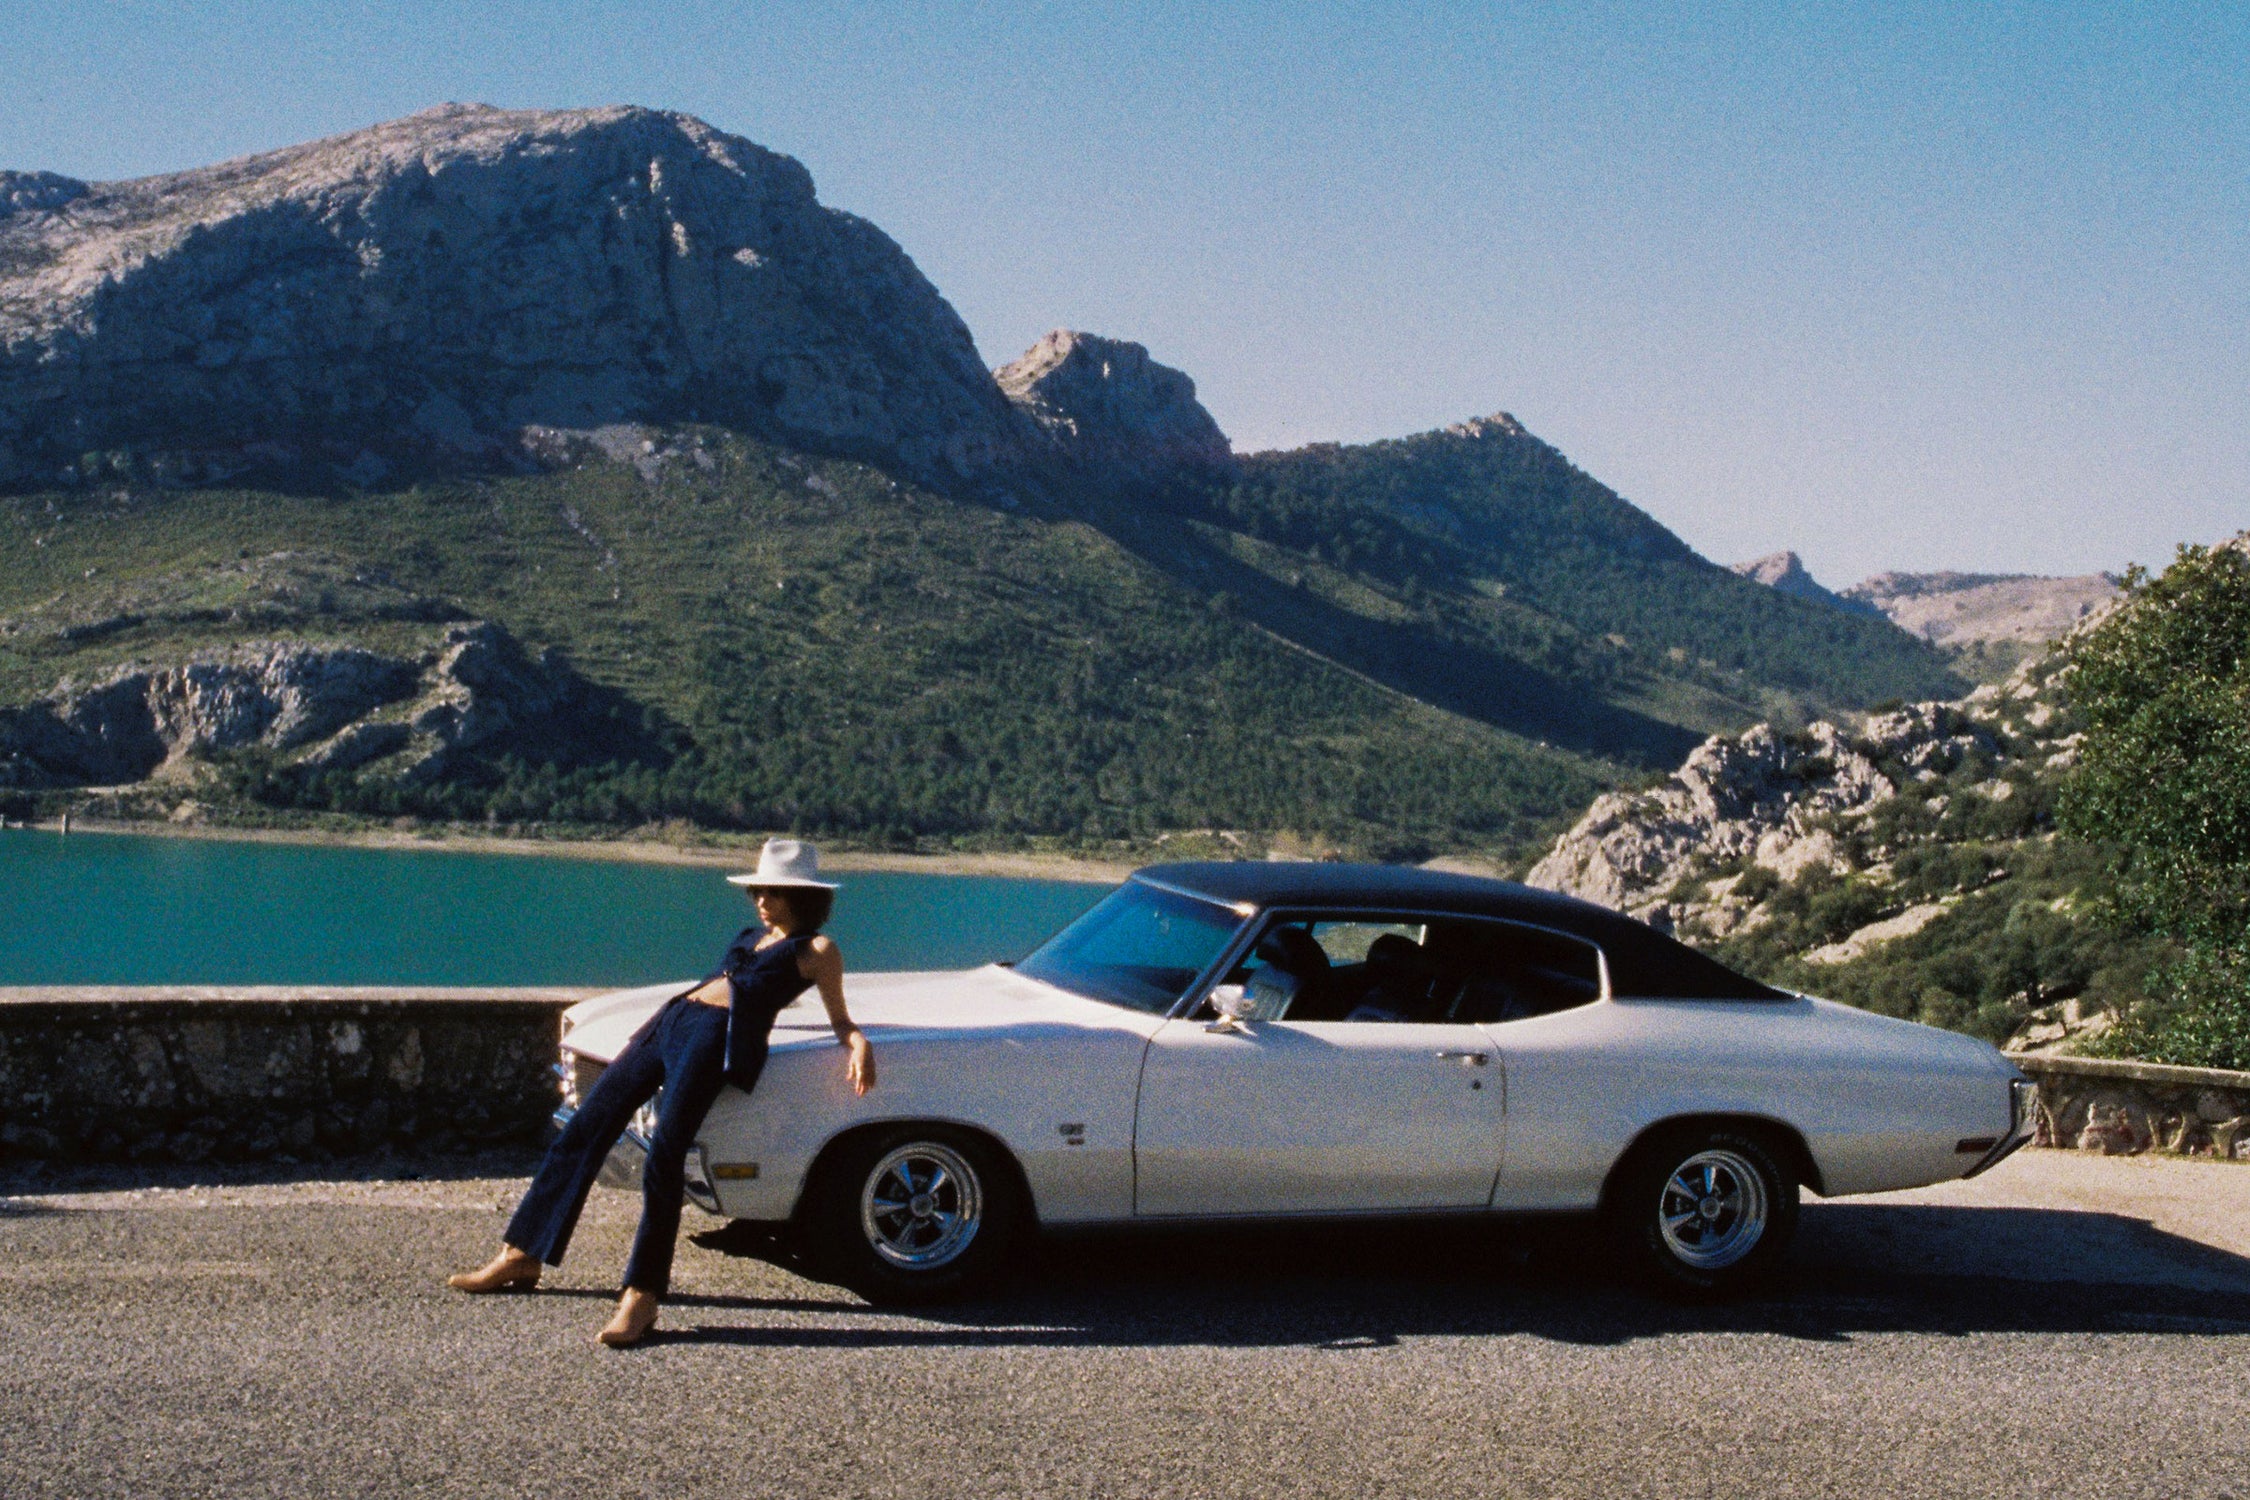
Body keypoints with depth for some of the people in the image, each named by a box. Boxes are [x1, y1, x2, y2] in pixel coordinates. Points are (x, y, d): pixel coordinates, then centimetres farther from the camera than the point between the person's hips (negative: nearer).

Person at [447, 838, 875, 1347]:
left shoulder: (816, 949, 8)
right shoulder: (750, 937, 28)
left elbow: (840, 1020, 5)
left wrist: (860, 1044, -17)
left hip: (721, 1037, -8)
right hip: (672, 1019, 8)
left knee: (664, 1157, -23)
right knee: (585, 1128, 2)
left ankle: (641, 1296, -25)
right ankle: (523, 1256, 9)